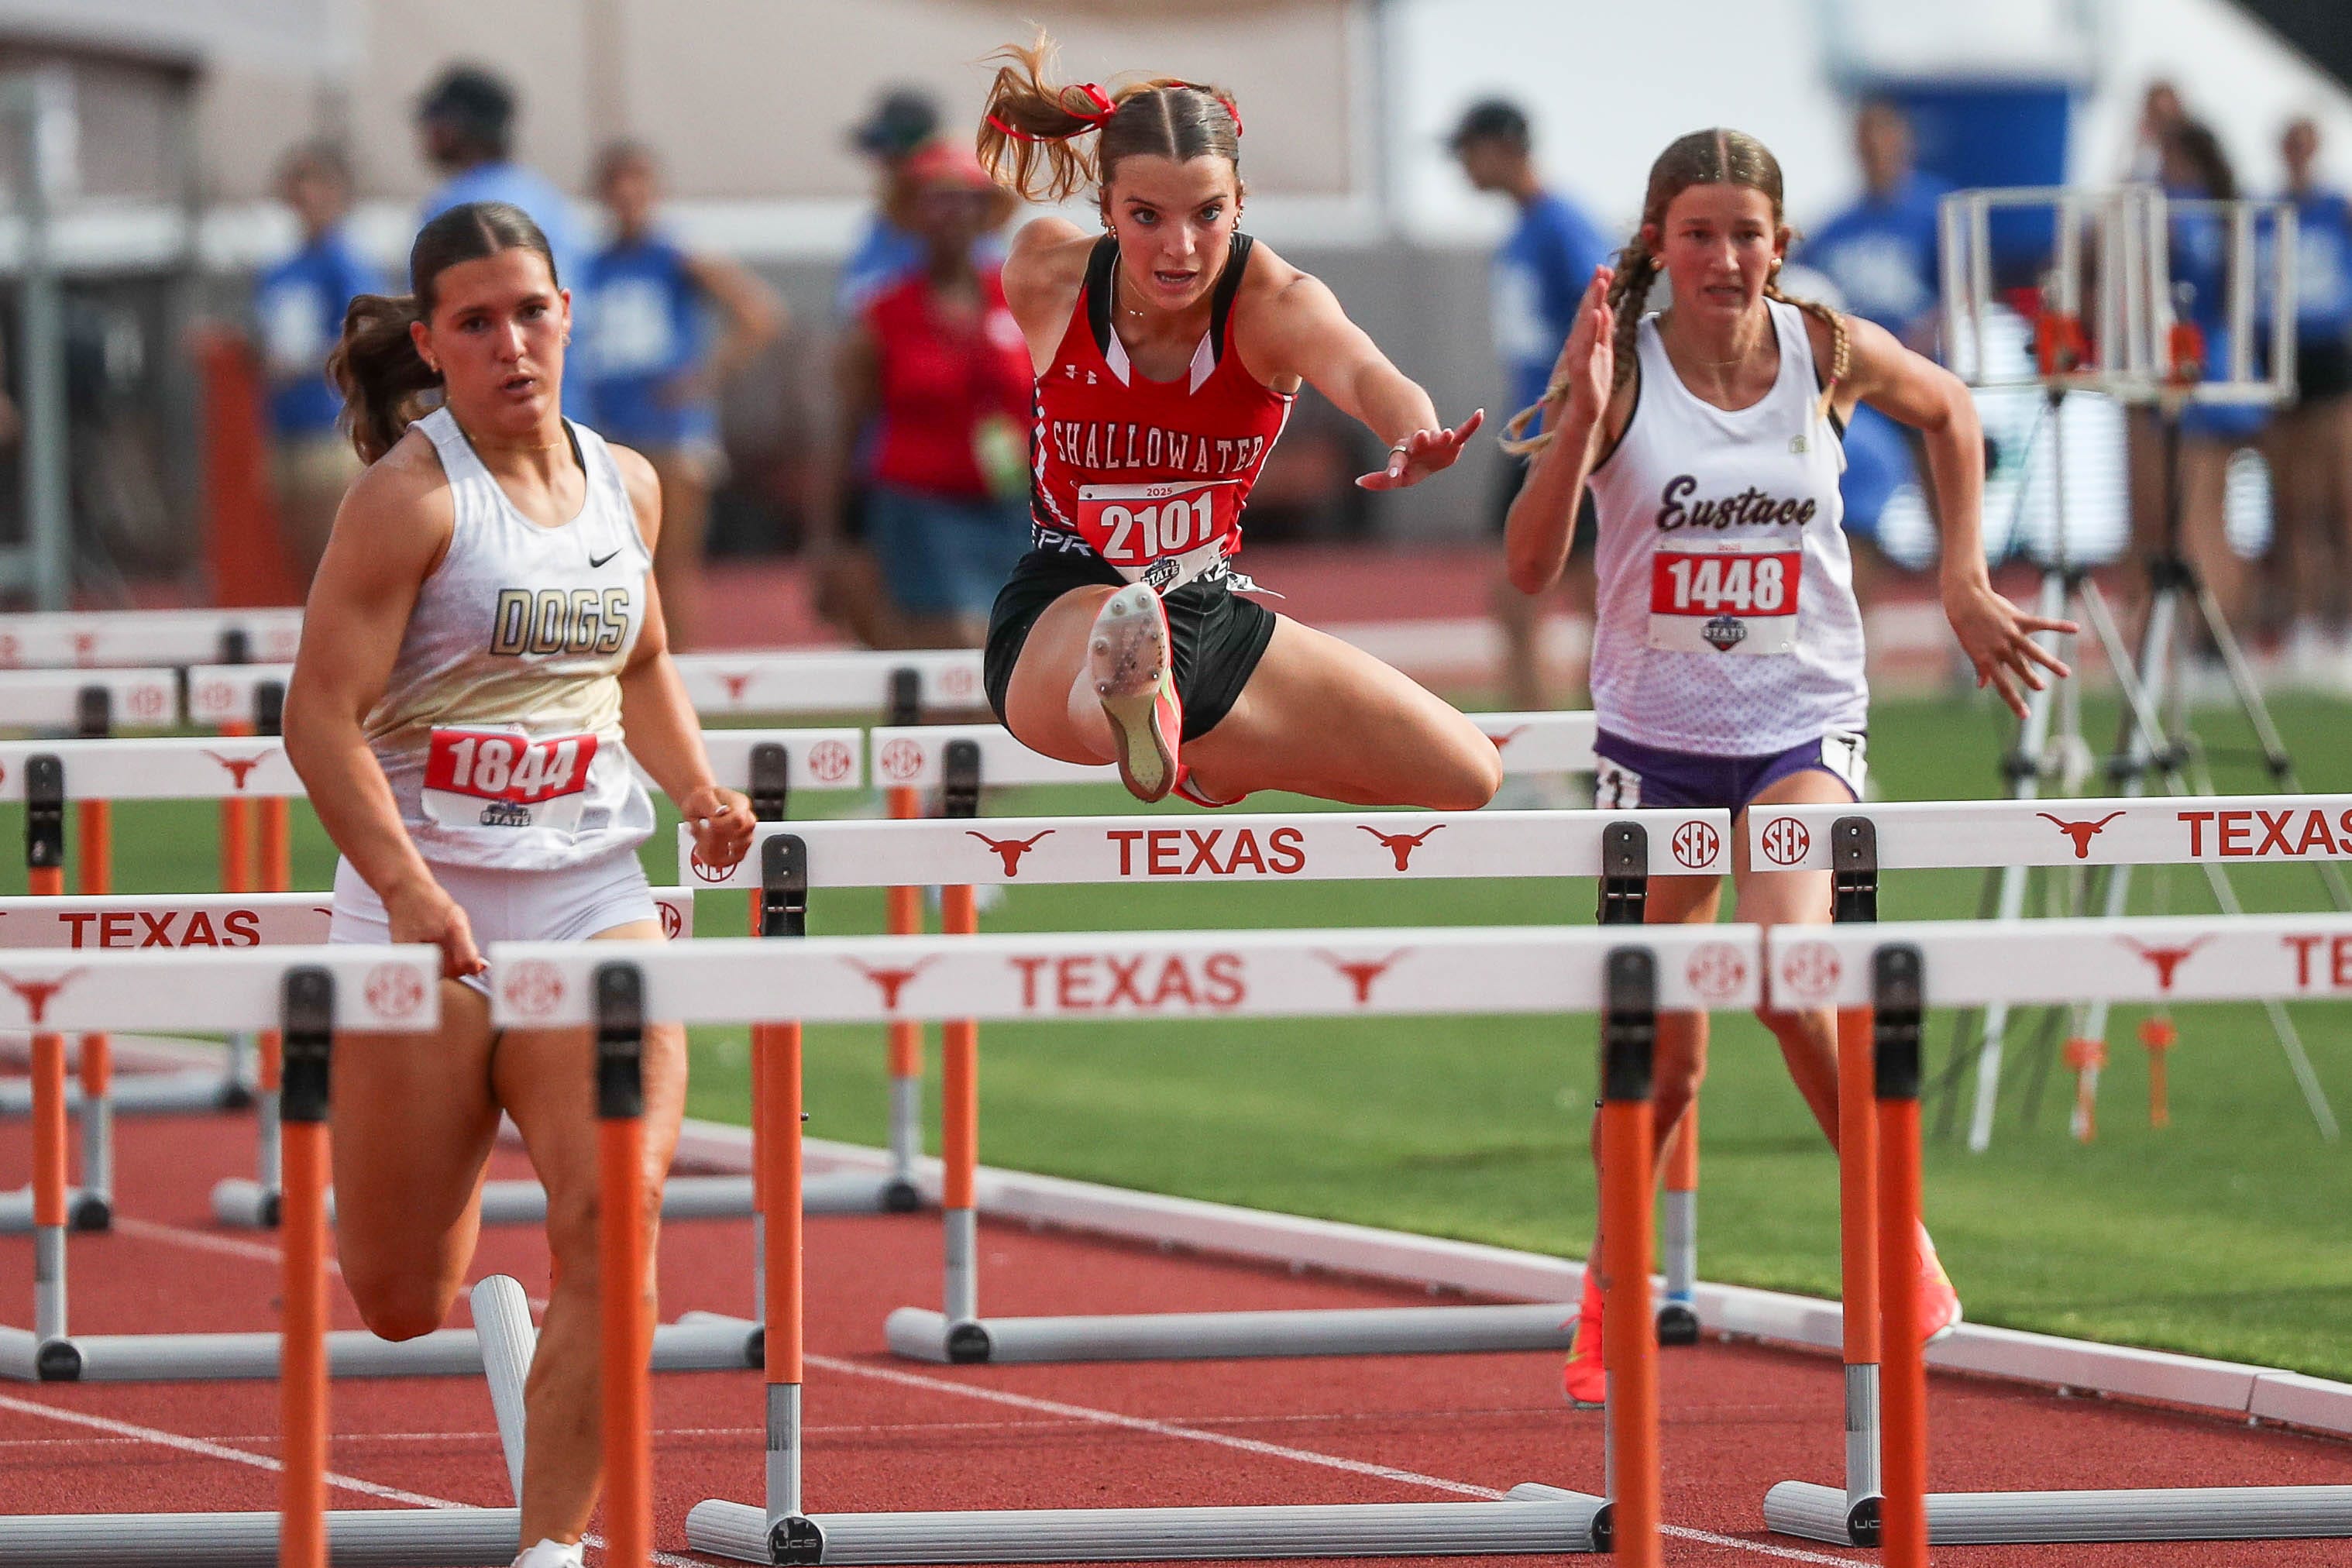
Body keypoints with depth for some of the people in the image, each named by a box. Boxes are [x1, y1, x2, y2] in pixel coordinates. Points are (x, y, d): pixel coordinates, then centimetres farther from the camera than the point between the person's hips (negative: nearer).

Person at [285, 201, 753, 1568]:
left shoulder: (627, 485, 10)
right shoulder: (411, 494, -8)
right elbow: (322, 715, -14)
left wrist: (697, 788, 10)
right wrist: (405, 883, -26)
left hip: (591, 893, 4)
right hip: (425, 904, -3)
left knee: (613, 1215, -19)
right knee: (400, 1304, 5)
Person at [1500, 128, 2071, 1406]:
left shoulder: (1828, 352, -7)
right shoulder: (1619, 367, -11)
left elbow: (1947, 411, 15)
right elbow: (1529, 567, -19)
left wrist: (1961, 582, 11)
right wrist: (1582, 415, -31)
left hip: (1803, 727, -1)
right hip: (1656, 736, 1)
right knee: (1661, 1058, 8)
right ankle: (1610, 1299, 32)